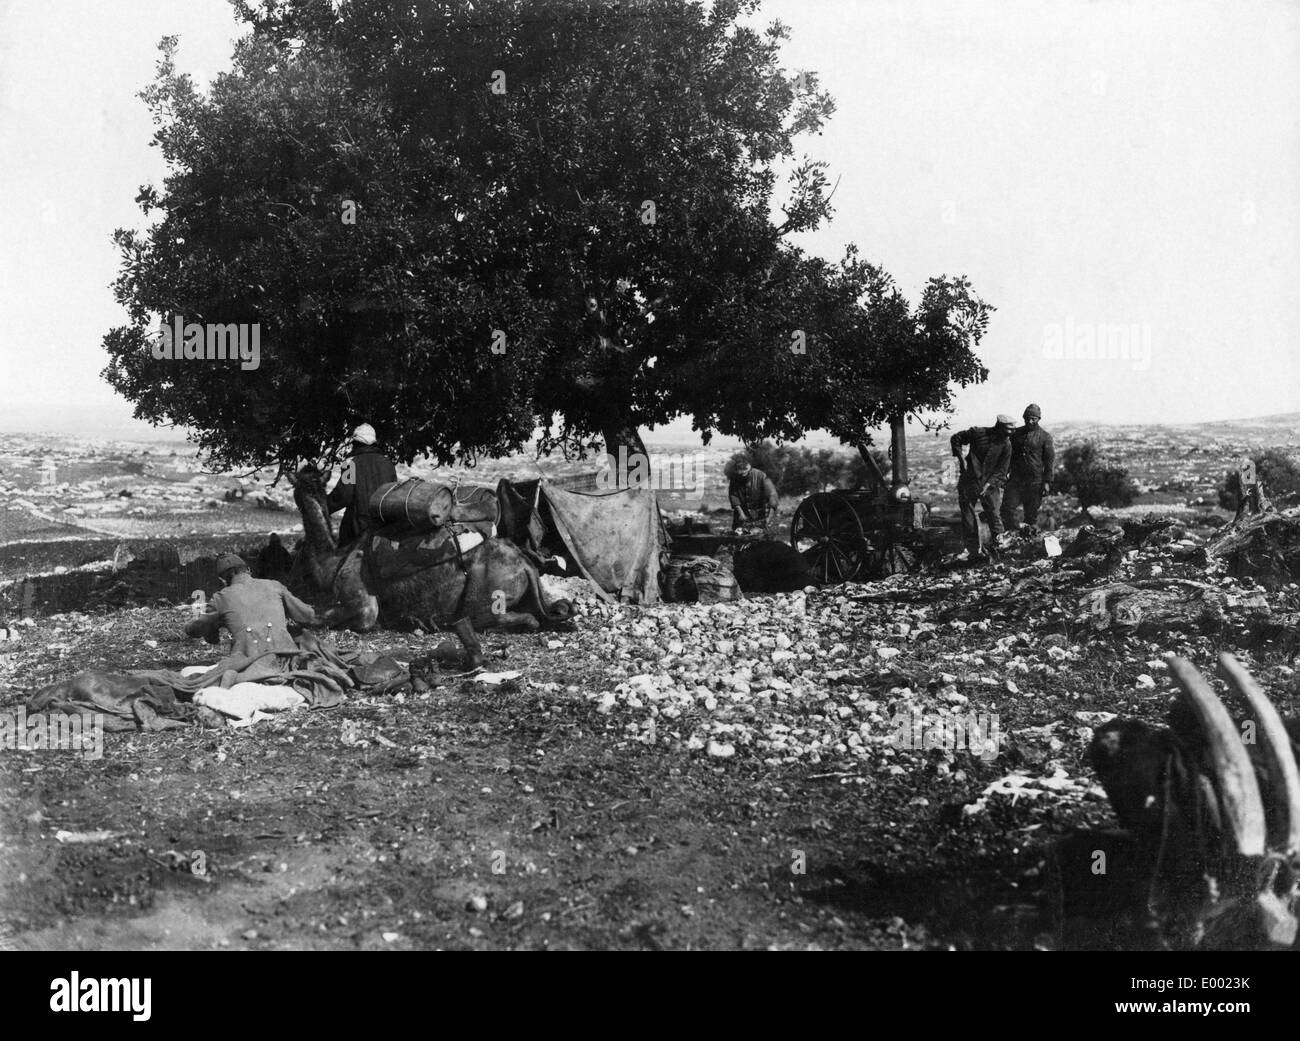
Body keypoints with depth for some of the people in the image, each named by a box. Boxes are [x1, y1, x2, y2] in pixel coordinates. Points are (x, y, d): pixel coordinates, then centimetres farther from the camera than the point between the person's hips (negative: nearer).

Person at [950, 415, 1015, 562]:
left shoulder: (1006, 445, -5)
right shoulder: (978, 433, -9)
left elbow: (1002, 470, -6)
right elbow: (955, 438, 3)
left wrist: (989, 484, -18)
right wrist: (960, 458, -6)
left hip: (991, 484, 1)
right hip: (970, 481, -1)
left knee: (994, 514, 1)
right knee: (969, 515, 1)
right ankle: (974, 550, 9)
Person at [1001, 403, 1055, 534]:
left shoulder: (1045, 437, 1)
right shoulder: (1016, 433, 10)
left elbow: (1050, 461, 0)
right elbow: (1009, 454, 18)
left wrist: (1047, 482, -6)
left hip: (1035, 481, -3)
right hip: (1016, 478, 3)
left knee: (1031, 513, 2)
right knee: (1007, 508, -5)